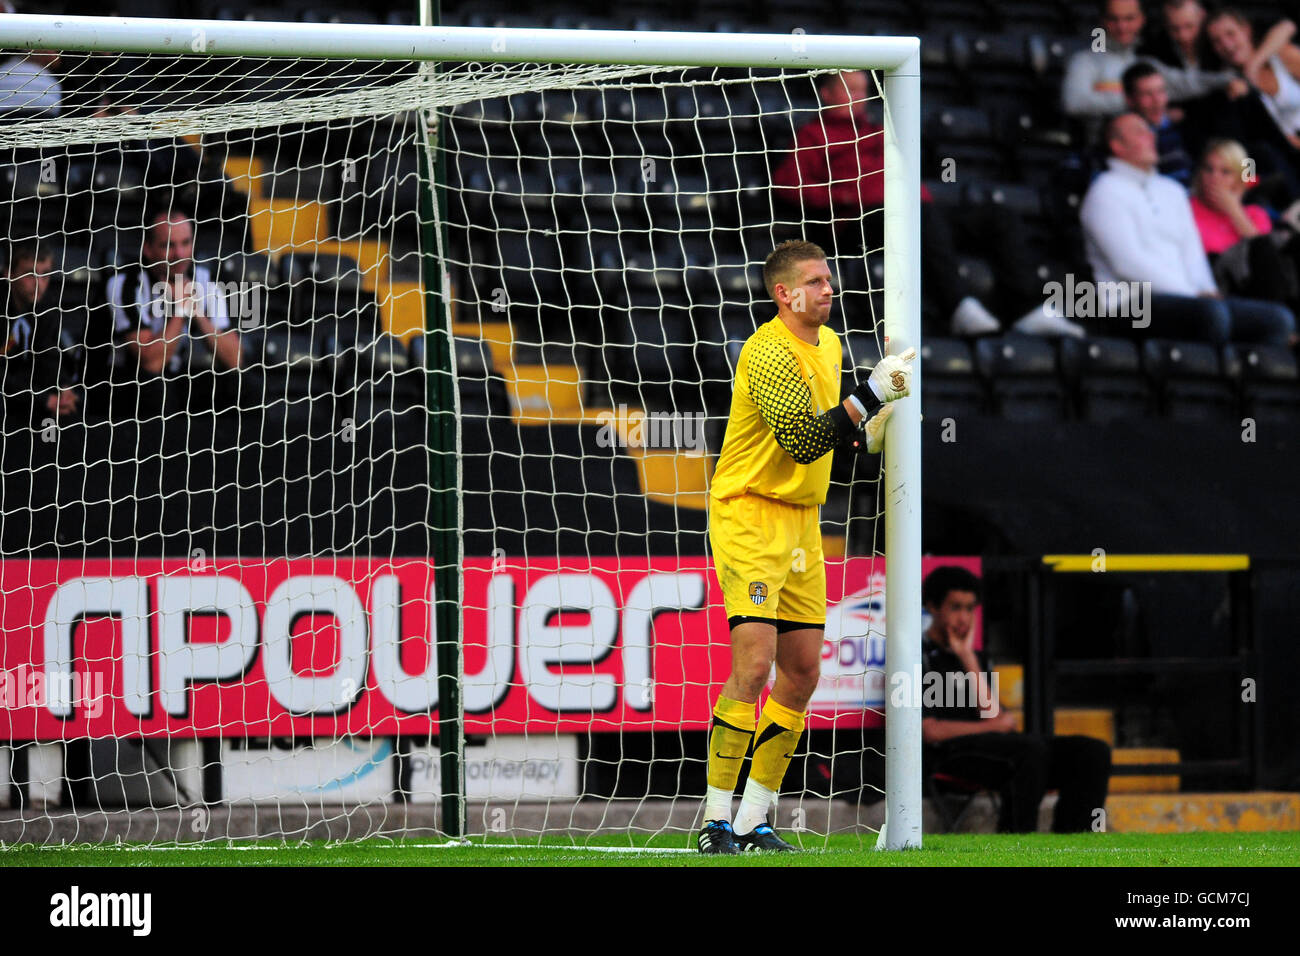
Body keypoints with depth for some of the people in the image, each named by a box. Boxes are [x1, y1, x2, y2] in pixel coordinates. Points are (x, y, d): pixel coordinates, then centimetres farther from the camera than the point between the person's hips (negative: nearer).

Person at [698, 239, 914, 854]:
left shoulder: (828, 344, 13)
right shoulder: (769, 353, -17)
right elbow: (802, 441, -26)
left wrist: (870, 429, 7)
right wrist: (871, 394, -28)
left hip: (802, 521, 9)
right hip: (749, 515, -9)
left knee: (802, 674, 6)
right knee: (755, 663, -17)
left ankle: (754, 822, 12)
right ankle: (716, 821, -14)